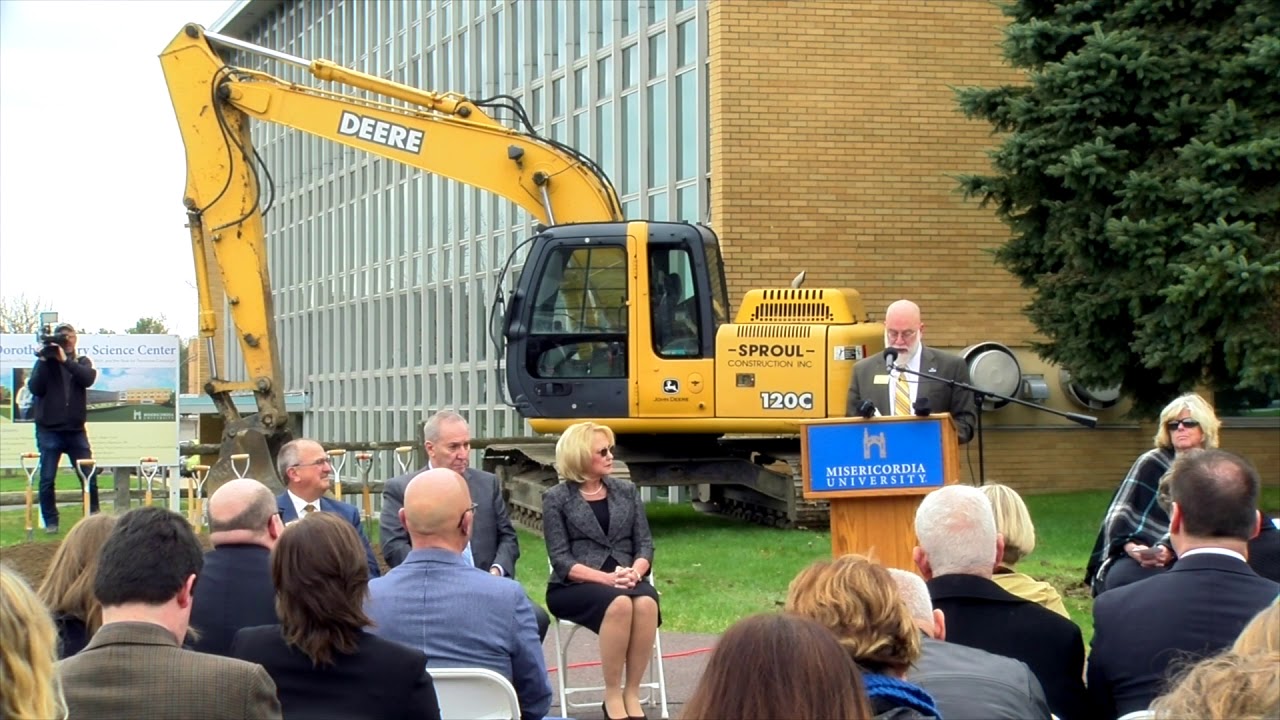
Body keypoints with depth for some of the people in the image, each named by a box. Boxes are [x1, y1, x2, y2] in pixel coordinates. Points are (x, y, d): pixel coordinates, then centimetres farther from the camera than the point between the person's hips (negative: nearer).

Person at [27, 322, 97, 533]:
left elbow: (88, 378, -12)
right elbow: (35, 388, -7)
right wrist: (44, 360, -13)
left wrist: (65, 360, -20)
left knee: (90, 477, -1)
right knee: (47, 479, -2)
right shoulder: (45, 362, 5)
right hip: (49, 429, -1)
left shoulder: (82, 362, 9)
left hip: (76, 429, 1)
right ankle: (50, 521, 7)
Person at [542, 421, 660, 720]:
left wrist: (635, 572, -14)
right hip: (574, 587, -3)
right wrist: (605, 578, -21)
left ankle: (632, 694, -25)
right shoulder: (557, 499, 1)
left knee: (646, 602, -34)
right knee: (618, 603, -37)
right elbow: (560, 559, -6)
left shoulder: (626, 492, 13)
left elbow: (645, 544, 9)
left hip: (626, 581, 3)